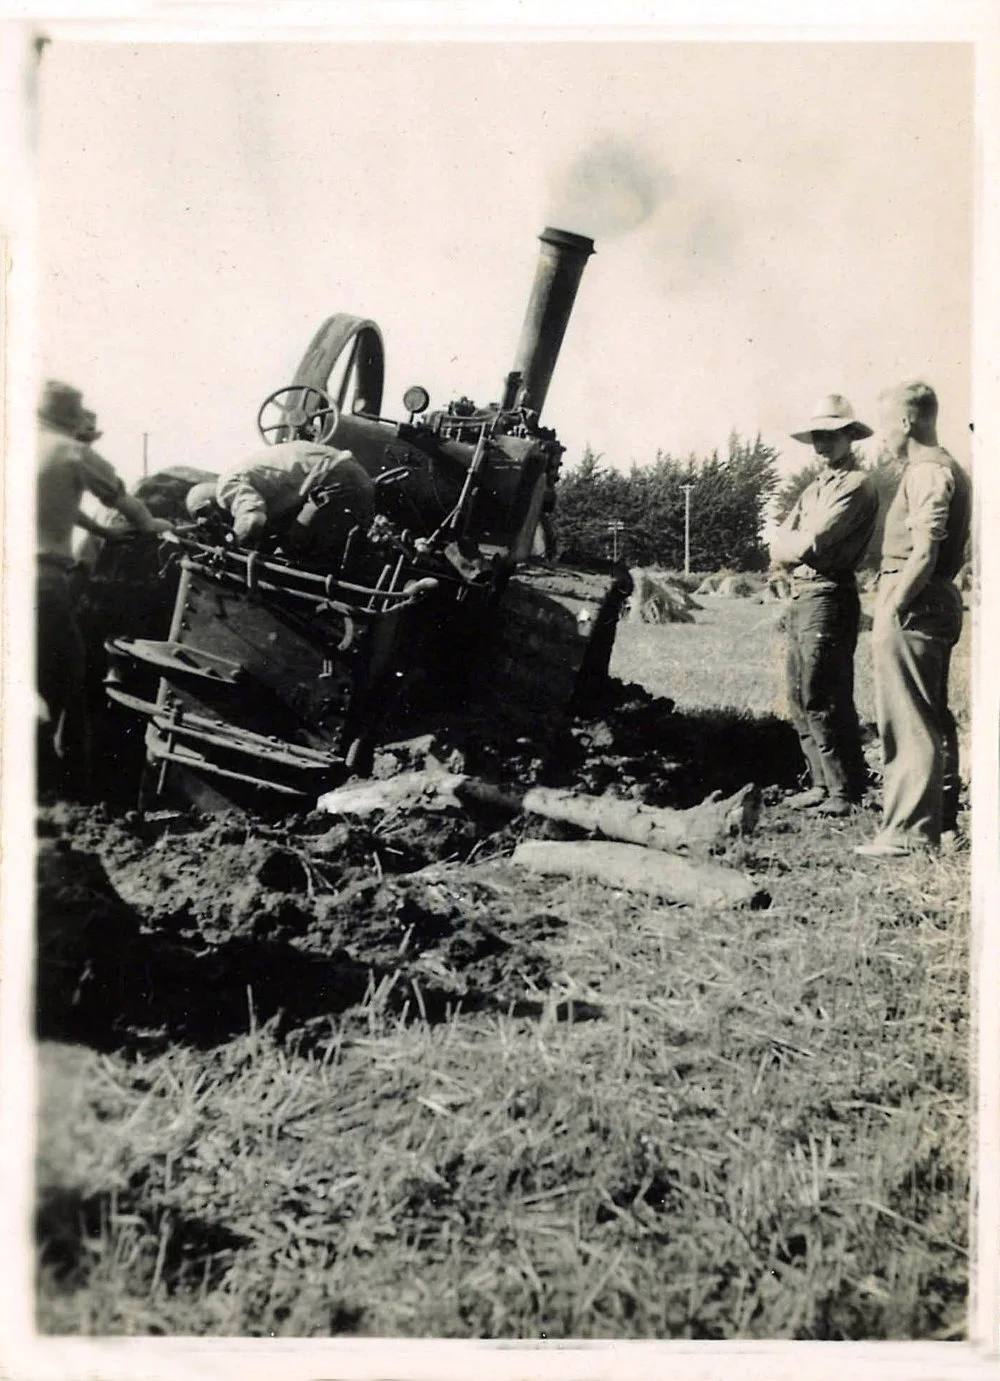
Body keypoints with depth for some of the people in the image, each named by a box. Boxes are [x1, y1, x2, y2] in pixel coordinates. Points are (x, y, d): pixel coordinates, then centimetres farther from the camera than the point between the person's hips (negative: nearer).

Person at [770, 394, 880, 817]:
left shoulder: (857, 485, -7)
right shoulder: (813, 489, 21)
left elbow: (812, 544, -18)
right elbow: (778, 548, 11)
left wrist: (793, 543, 1)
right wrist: (806, 542, -8)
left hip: (828, 597, -9)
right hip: (799, 597, 9)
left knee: (823, 699, -8)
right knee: (800, 699, 11)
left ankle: (848, 789, -1)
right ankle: (822, 782, 19)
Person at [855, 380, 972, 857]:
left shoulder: (927, 472, -14)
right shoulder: (949, 469, 18)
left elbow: (923, 555, -22)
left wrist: (890, 611, -20)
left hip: (912, 605, -11)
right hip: (938, 602, 11)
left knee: (908, 722, -7)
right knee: (933, 717, 18)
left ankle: (909, 830, -3)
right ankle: (942, 813, 29)